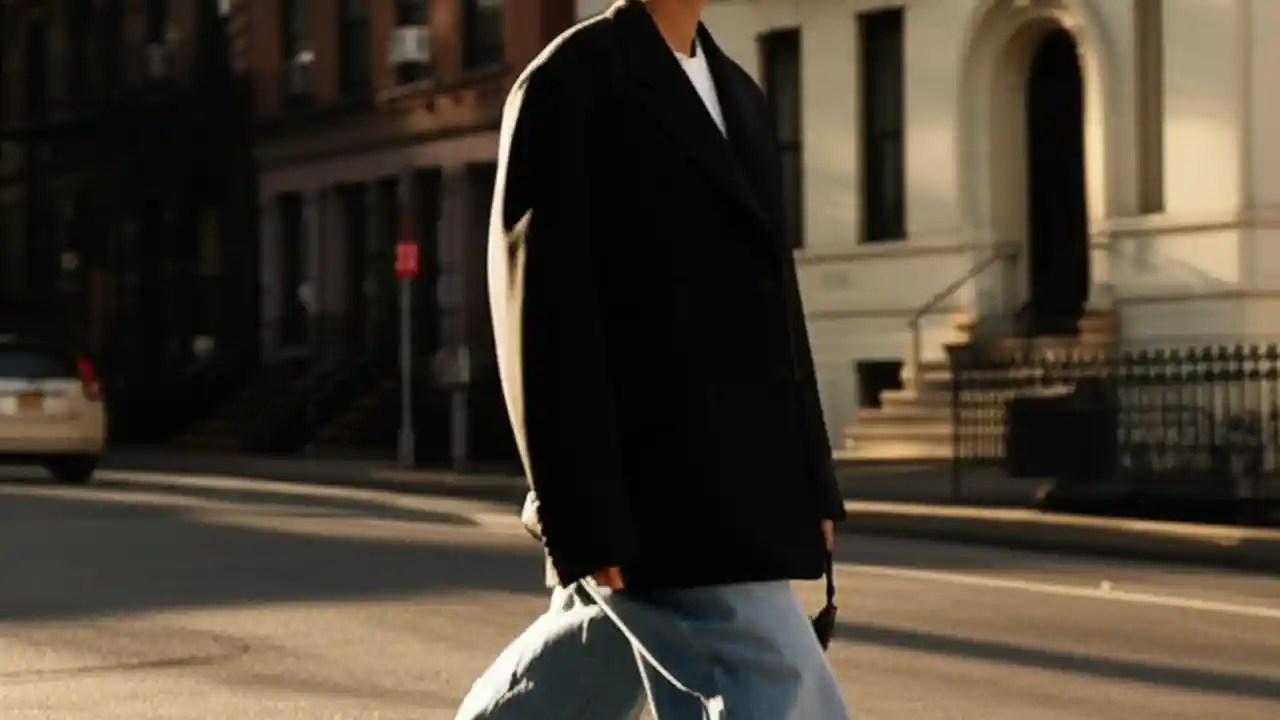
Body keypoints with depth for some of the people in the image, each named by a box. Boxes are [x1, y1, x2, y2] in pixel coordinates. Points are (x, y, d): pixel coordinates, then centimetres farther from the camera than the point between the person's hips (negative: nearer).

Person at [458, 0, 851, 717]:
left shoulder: (740, 96, 18)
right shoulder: (568, 83, -7)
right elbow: (545, 315, -13)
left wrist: (812, 485, 14)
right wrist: (584, 517, -18)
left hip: (740, 490, 8)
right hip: (652, 497, -8)